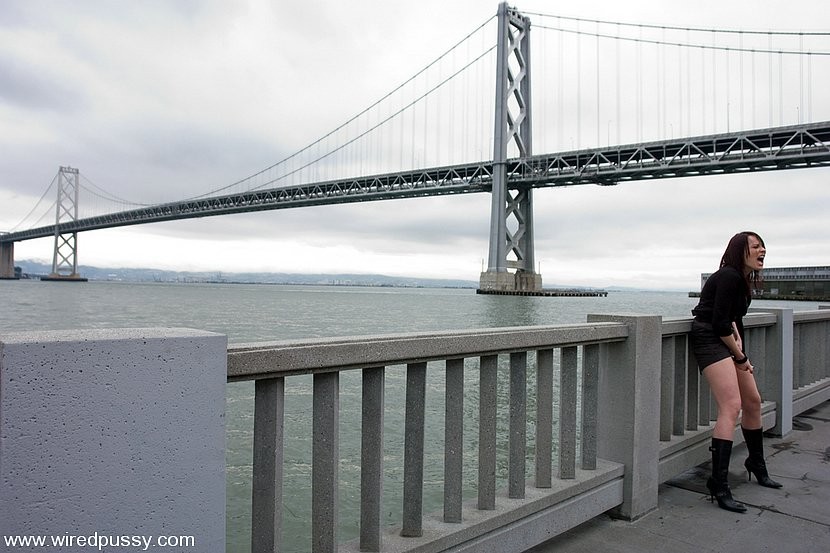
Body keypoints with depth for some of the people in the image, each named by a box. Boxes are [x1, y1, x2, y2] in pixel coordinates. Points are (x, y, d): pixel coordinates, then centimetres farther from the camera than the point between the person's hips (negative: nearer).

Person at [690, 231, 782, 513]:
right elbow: (719, 323, -20)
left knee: (753, 401, 18)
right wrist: (740, 355, -10)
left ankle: (757, 466, 39)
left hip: (726, 340, 10)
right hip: (710, 339, -10)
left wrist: (738, 340, -5)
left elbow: (733, 318, 14)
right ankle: (719, 487, -18)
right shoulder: (729, 277, -16)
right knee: (731, 407, -19)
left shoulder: (743, 279, 14)